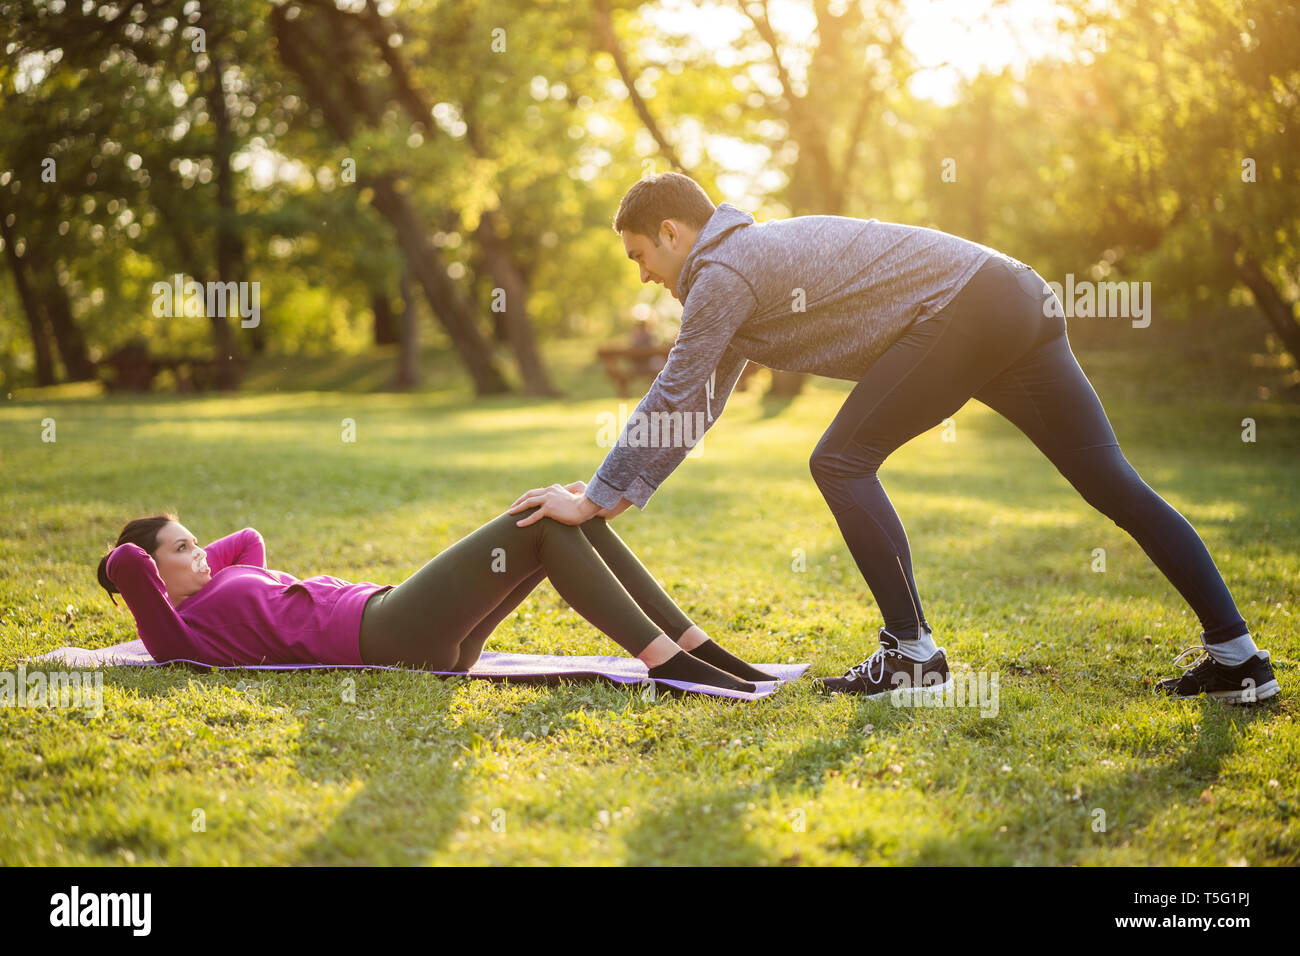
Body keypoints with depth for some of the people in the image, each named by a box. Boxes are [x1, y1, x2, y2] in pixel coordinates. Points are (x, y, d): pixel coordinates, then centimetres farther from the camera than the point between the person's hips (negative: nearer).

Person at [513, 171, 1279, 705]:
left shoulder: (723, 272, -5)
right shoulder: (742, 265, 24)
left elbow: (671, 403, -6)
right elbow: (697, 409, 29)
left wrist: (596, 500, 2)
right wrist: (624, 494, 29)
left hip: (963, 308, -10)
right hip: (1021, 300, 10)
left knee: (844, 463, -5)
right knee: (1113, 481, 7)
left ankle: (913, 652, 0)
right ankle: (1237, 655, 8)